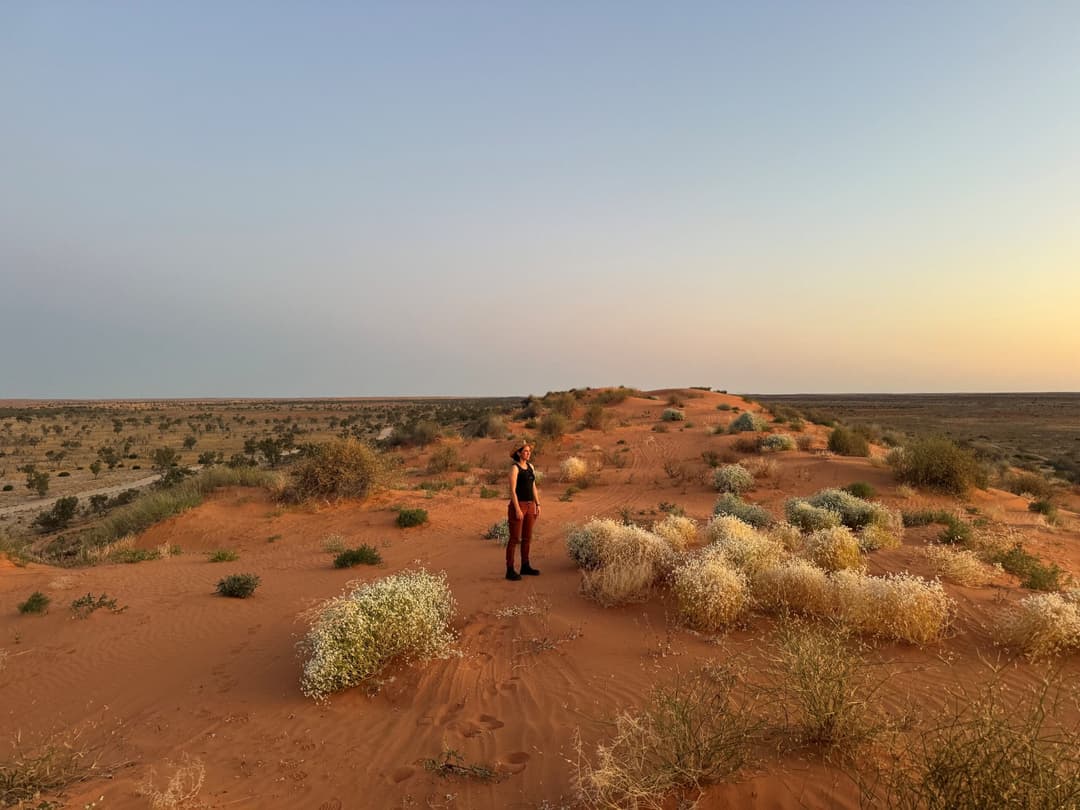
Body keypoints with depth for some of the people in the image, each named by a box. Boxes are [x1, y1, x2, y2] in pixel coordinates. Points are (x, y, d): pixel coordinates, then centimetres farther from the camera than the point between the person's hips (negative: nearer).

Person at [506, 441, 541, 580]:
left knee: (527, 538, 14)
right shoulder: (514, 468, -12)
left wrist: (537, 505, 10)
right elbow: (512, 490, -16)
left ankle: (525, 566, 25)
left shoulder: (530, 467, 11)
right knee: (515, 538, -3)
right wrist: (518, 509, -20)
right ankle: (510, 570, 3)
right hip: (518, 505, -7)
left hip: (530, 505, 8)